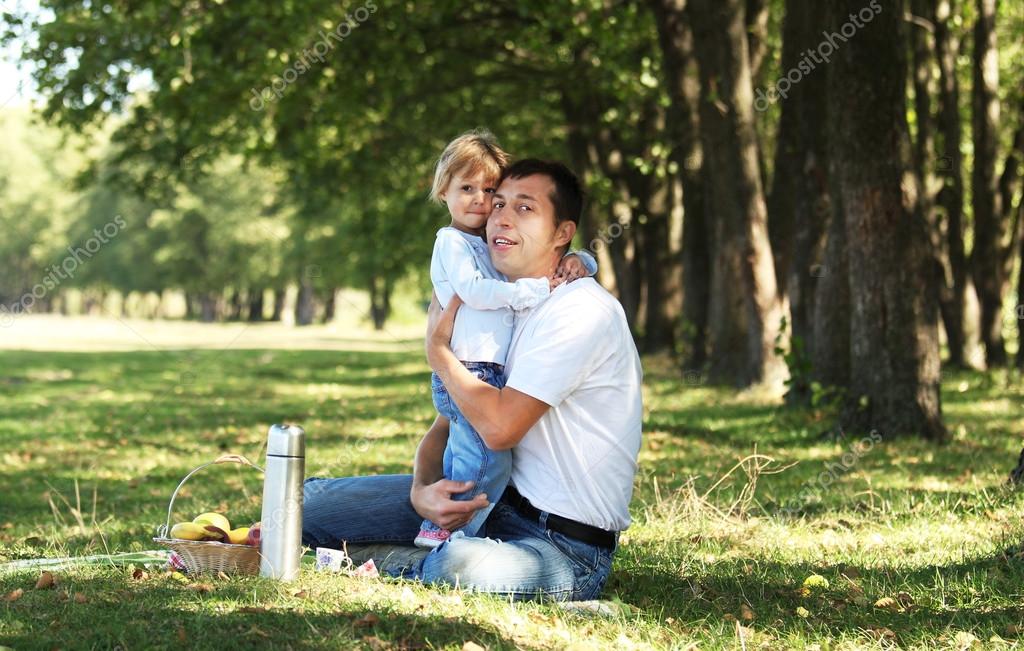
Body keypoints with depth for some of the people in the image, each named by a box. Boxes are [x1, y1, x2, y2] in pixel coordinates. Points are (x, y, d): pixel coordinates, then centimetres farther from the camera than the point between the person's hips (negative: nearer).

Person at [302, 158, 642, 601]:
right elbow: (446, 426, 11)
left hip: (567, 544, -7)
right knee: (307, 506, -3)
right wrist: (422, 490, -13)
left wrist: (437, 348, -8)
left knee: (459, 565, -40)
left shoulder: (582, 311, -17)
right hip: (498, 502, 7)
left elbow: (499, 426, -25)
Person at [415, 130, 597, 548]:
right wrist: (537, 289, -17)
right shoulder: (451, 242, -2)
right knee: (491, 458, -16)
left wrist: (577, 261, 2)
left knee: (461, 457, 12)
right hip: (465, 370, -9)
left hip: (490, 372, 9)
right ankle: (447, 531, -9)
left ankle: (436, 530, 18)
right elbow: (473, 291, -17)